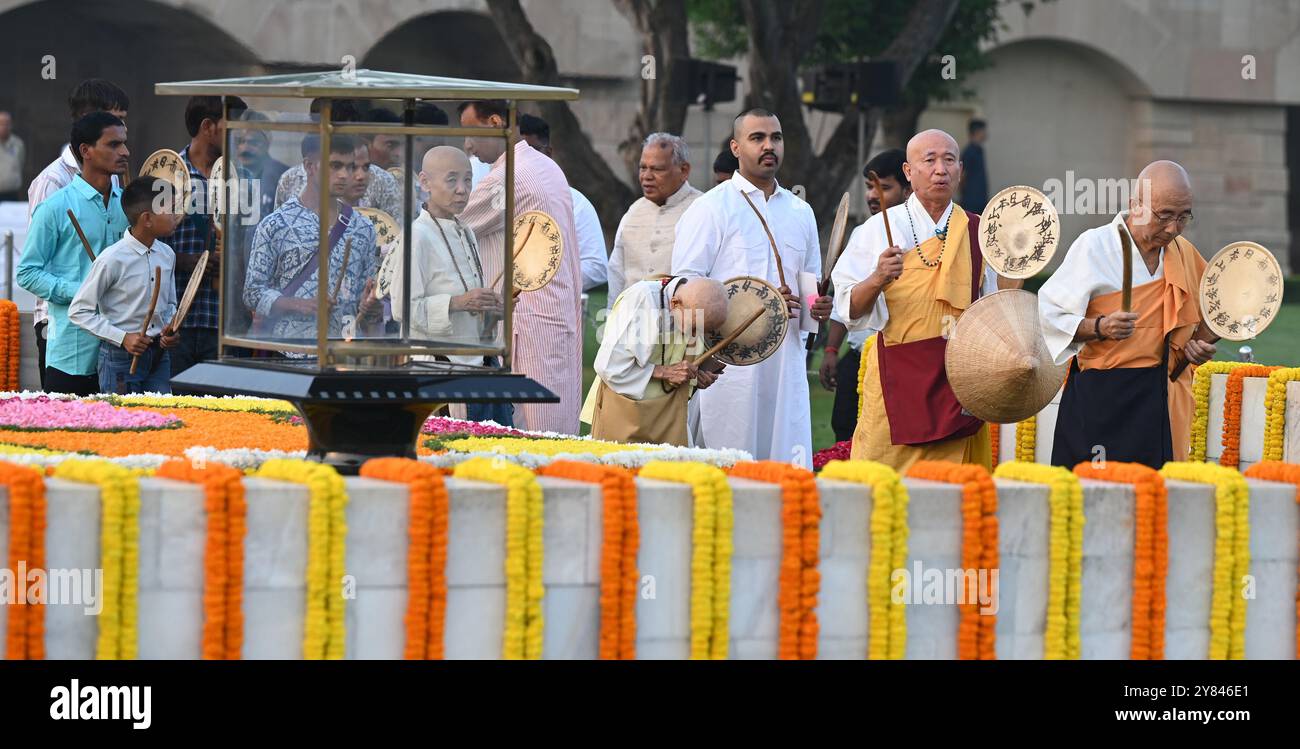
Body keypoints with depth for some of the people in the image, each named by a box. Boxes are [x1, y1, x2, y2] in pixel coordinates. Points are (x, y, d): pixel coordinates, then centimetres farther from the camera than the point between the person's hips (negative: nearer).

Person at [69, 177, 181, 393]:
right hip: (120, 357, -6)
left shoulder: (166, 255, 5)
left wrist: (171, 330, -1)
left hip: (159, 355, 6)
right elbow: (79, 311, -11)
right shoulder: (112, 259, -15)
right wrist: (123, 338, -16)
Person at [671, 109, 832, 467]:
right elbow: (685, 285, -7)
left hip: (786, 359, 5)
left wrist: (819, 305, 5)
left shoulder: (800, 212, 18)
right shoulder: (711, 209, 0)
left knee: (789, 467, -1)